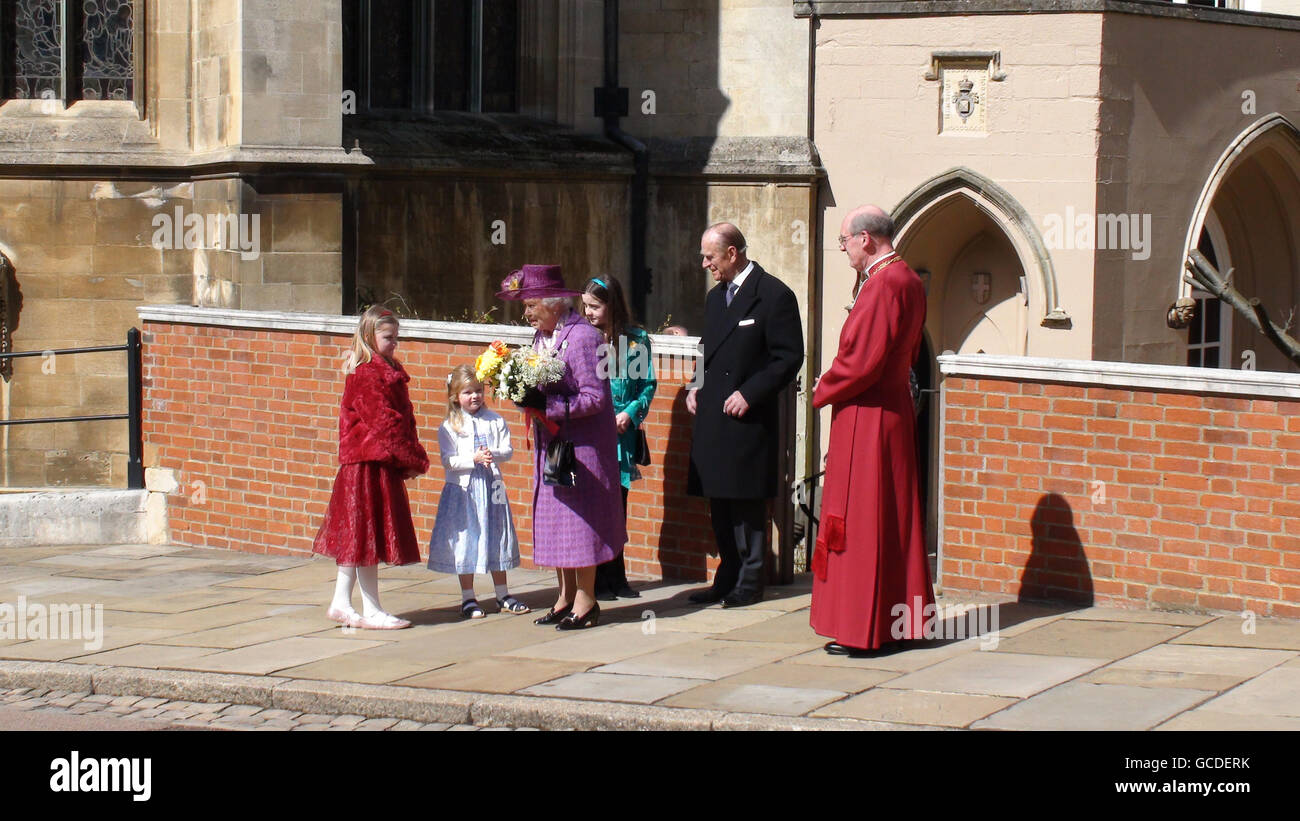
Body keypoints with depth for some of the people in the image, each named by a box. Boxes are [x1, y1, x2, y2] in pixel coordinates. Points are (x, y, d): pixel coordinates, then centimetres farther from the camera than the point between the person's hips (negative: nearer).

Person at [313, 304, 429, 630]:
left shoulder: (389, 370, 16)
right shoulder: (367, 373, -14)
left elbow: (403, 418, 17)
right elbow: (383, 421, -18)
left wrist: (410, 458, 7)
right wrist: (412, 458, -14)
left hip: (382, 463, 10)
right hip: (369, 463, -10)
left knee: (356, 538, 13)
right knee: (367, 534, -4)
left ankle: (341, 604, 19)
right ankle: (371, 611, 1)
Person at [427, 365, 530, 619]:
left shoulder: (495, 421, 5)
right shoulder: (449, 426, -3)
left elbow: (507, 451, 0)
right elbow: (448, 461, -9)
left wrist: (493, 454, -20)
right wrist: (474, 459, -20)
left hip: (491, 486, 2)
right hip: (463, 489, -2)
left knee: (496, 540, 9)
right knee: (465, 540, 3)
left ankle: (503, 595, 19)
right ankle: (468, 598, 12)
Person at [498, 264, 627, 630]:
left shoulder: (581, 336, -17)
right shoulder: (542, 337, 10)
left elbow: (594, 398, -21)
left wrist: (545, 405, -23)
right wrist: (524, 394, -2)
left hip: (582, 445, -9)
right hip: (551, 443, 9)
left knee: (580, 516, -2)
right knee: (553, 517, 11)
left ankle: (585, 600, 8)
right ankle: (566, 596, 20)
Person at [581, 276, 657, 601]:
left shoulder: (636, 339, 1)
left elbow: (648, 384, 3)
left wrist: (631, 413, -11)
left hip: (622, 435, 1)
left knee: (617, 506, 9)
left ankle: (616, 577, 19)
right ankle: (598, 580, 7)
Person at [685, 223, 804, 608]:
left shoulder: (774, 295, -9)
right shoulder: (715, 297, 17)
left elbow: (789, 358, -11)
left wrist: (749, 394, -17)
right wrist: (696, 386, 9)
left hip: (747, 420, -8)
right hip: (712, 416, 8)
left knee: (746, 504, -2)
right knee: (720, 504, 11)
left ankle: (749, 582, 6)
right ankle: (727, 579, 20)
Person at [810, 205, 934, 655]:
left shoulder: (883, 286, -20)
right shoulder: (909, 280, 11)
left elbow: (862, 362, -23)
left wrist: (823, 391, -7)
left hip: (866, 420, -10)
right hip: (894, 407, 10)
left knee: (861, 521, -3)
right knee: (892, 519, 14)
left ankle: (862, 629, 2)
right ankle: (898, 619, 20)